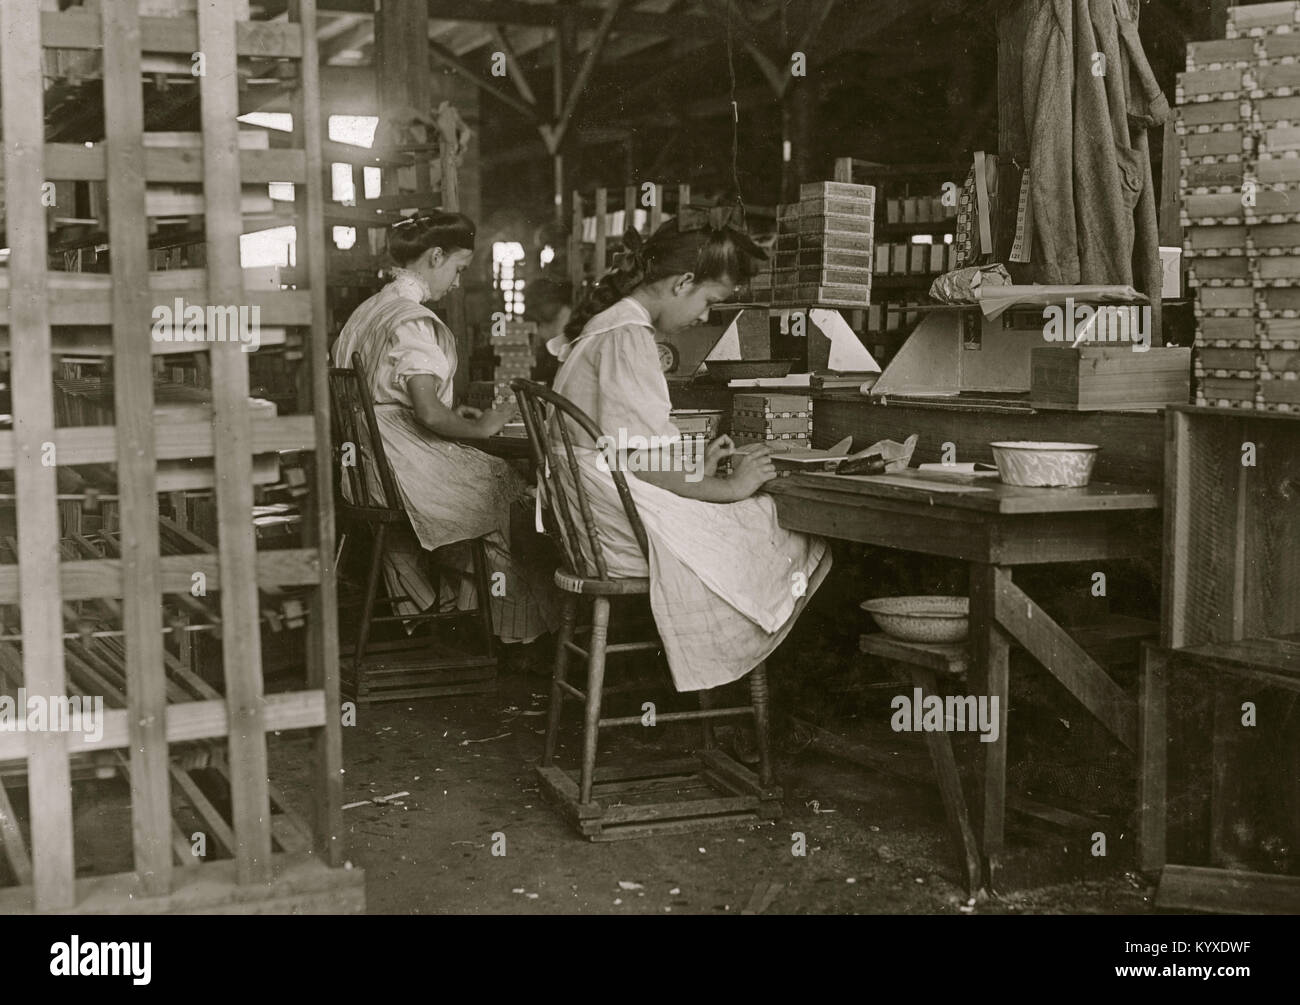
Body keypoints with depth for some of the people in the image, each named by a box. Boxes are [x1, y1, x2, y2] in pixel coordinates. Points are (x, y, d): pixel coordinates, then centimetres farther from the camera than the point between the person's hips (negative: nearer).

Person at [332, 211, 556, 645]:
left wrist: (450, 412, 15)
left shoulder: (368, 310, 12)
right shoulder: (414, 322, -18)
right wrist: (480, 427, -7)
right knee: (510, 487, 3)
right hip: (403, 469, -9)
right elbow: (430, 415, -25)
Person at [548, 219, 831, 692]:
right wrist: (728, 487, -9)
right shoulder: (629, 335, -17)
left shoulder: (607, 324, 16)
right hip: (624, 528, -10)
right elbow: (646, 459, -20)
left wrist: (698, 468, 12)